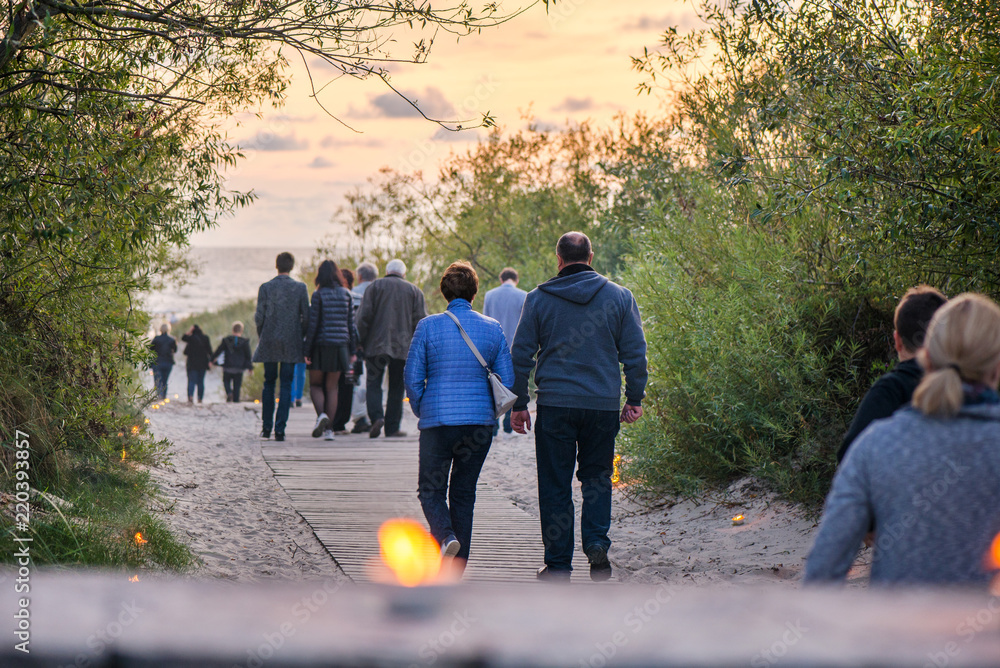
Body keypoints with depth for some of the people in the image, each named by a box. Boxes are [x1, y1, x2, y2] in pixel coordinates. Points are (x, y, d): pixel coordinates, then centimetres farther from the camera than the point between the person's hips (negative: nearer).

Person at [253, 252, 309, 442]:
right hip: (291, 344, -1)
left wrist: (261, 338, 12)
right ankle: (280, 428, -6)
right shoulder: (300, 288, -3)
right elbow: (306, 317, -3)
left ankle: (266, 426, 14)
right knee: (286, 385, 1)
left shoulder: (265, 288, -2)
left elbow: (259, 317, -3)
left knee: (269, 384, 14)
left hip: (269, 342, 1)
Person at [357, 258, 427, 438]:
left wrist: (361, 341, 3)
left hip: (376, 344, -1)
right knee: (396, 388, 7)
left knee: (373, 383, 3)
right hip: (403, 347, 1)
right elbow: (420, 320, 4)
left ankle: (376, 416, -20)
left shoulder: (374, 287, 7)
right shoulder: (414, 291, 11)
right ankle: (392, 427, 5)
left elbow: (364, 316, -2)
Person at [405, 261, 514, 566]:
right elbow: (507, 381, 3)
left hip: (438, 420, -2)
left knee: (431, 490, 9)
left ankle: (446, 536, -19)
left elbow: (412, 377, -3)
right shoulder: (493, 328, 2)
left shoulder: (428, 326, -4)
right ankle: (458, 564, 12)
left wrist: (421, 411, 13)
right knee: (464, 492, 12)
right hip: (480, 422, 2)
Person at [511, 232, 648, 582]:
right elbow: (635, 353, 5)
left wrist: (518, 404, 10)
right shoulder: (620, 297, 4)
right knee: (597, 475, 16)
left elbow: (521, 355, 4)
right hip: (604, 404, 1)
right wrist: (635, 399, 12)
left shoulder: (538, 299, 2)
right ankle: (597, 541, -5)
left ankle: (558, 563, 6)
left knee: (555, 484, 6)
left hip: (555, 405, -1)